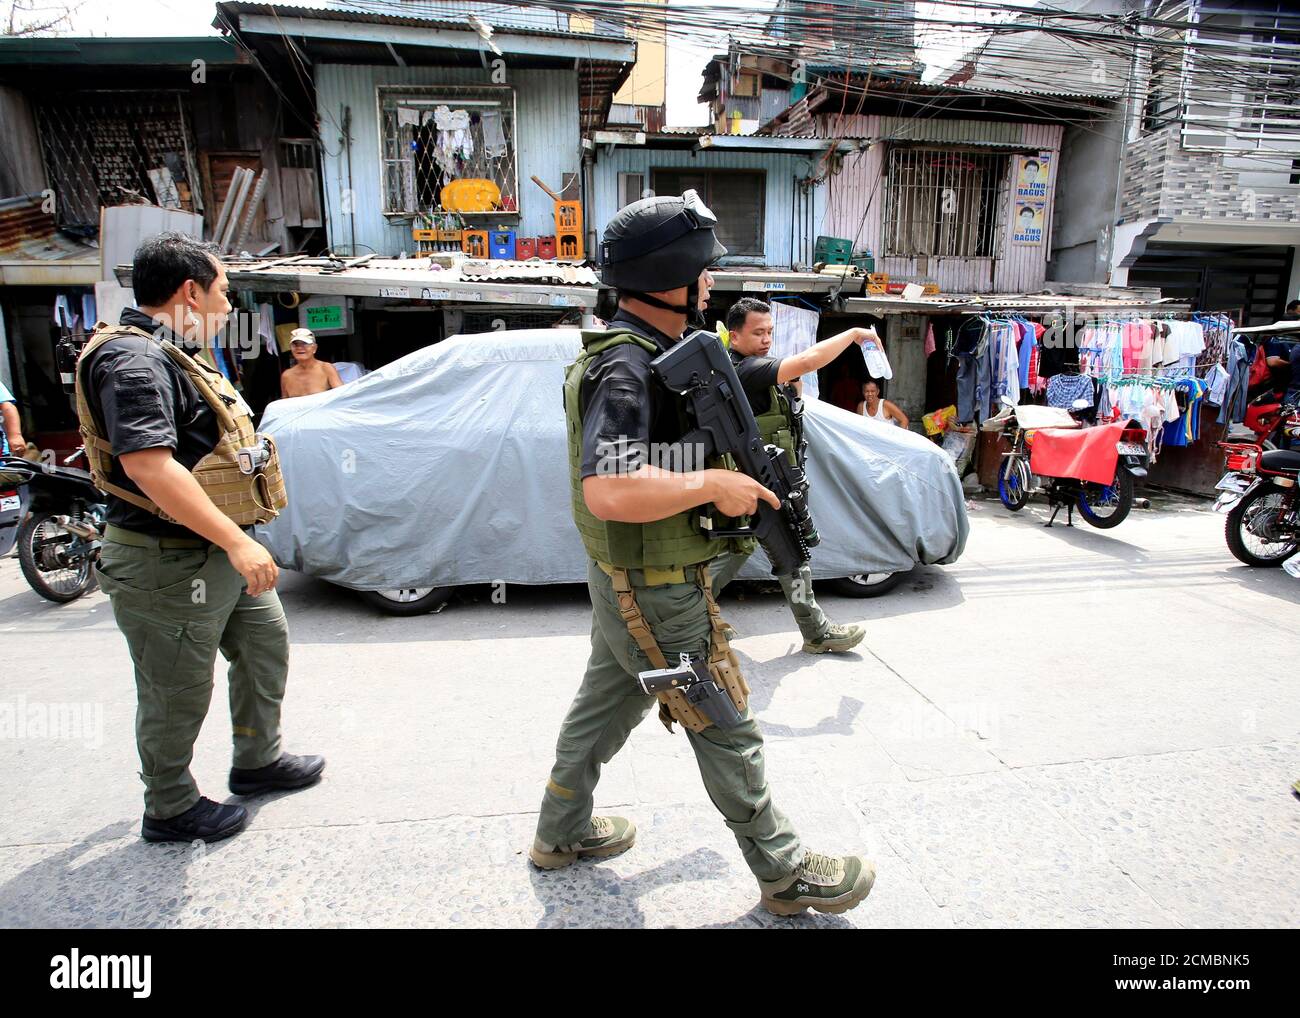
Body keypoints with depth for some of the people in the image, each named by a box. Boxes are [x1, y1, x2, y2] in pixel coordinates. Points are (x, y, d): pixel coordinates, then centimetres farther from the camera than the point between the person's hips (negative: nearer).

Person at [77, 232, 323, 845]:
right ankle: (170, 810, 27)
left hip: (219, 553, 10)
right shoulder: (133, 359, -20)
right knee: (178, 696, 6)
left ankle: (258, 761, 39)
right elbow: (148, 464, -31)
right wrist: (236, 540, -32)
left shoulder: (168, 355, 13)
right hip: (171, 565, -10)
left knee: (265, 646, 21)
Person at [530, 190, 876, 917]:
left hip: (625, 584, 10)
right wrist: (716, 484, -27)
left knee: (607, 705, 23)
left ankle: (563, 833, 42)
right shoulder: (626, 369, -24)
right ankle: (786, 873, 25)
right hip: (656, 595, -10)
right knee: (727, 729, 5)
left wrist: (729, 473, 10)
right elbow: (609, 493, -37)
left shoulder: (640, 352, 8)